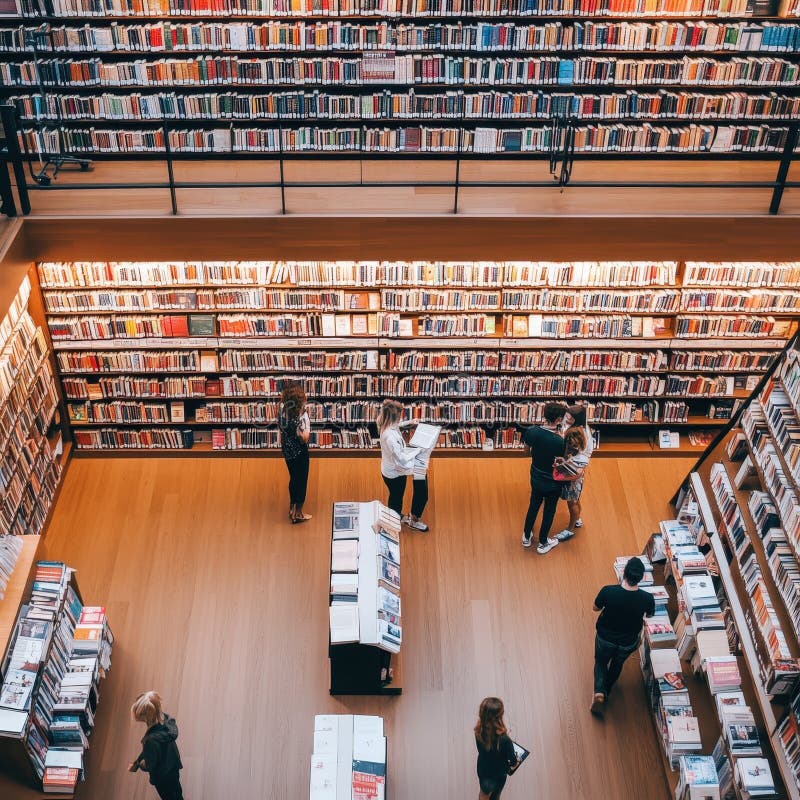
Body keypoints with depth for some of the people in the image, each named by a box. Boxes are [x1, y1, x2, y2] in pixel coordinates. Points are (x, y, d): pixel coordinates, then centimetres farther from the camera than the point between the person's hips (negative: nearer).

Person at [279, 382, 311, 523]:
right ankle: (298, 514, 24)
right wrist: (307, 421, -17)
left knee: (293, 478, 25)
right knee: (301, 481, 12)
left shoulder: (283, 410, -9)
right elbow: (304, 438, -26)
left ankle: (292, 508, 40)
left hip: (286, 451, 7)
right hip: (299, 453, -6)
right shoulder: (300, 415, -29)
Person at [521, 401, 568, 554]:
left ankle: (526, 537, 46)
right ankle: (543, 543, 38)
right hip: (552, 483, -4)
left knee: (533, 506, 28)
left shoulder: (532, 431, -19)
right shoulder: (560, 441, -33)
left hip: (536, 479, 4)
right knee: (549, 511, 19)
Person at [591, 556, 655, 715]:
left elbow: (595, 608, -11)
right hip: (628, 642, 1)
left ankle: (599, 692, 12)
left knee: (601, 662, 30)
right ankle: (607, 688, 54)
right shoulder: (647, 598, -29)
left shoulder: (608, 591, -32)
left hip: (605, 638, -1)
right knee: (617, 663, 33)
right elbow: (650, 614, -4)